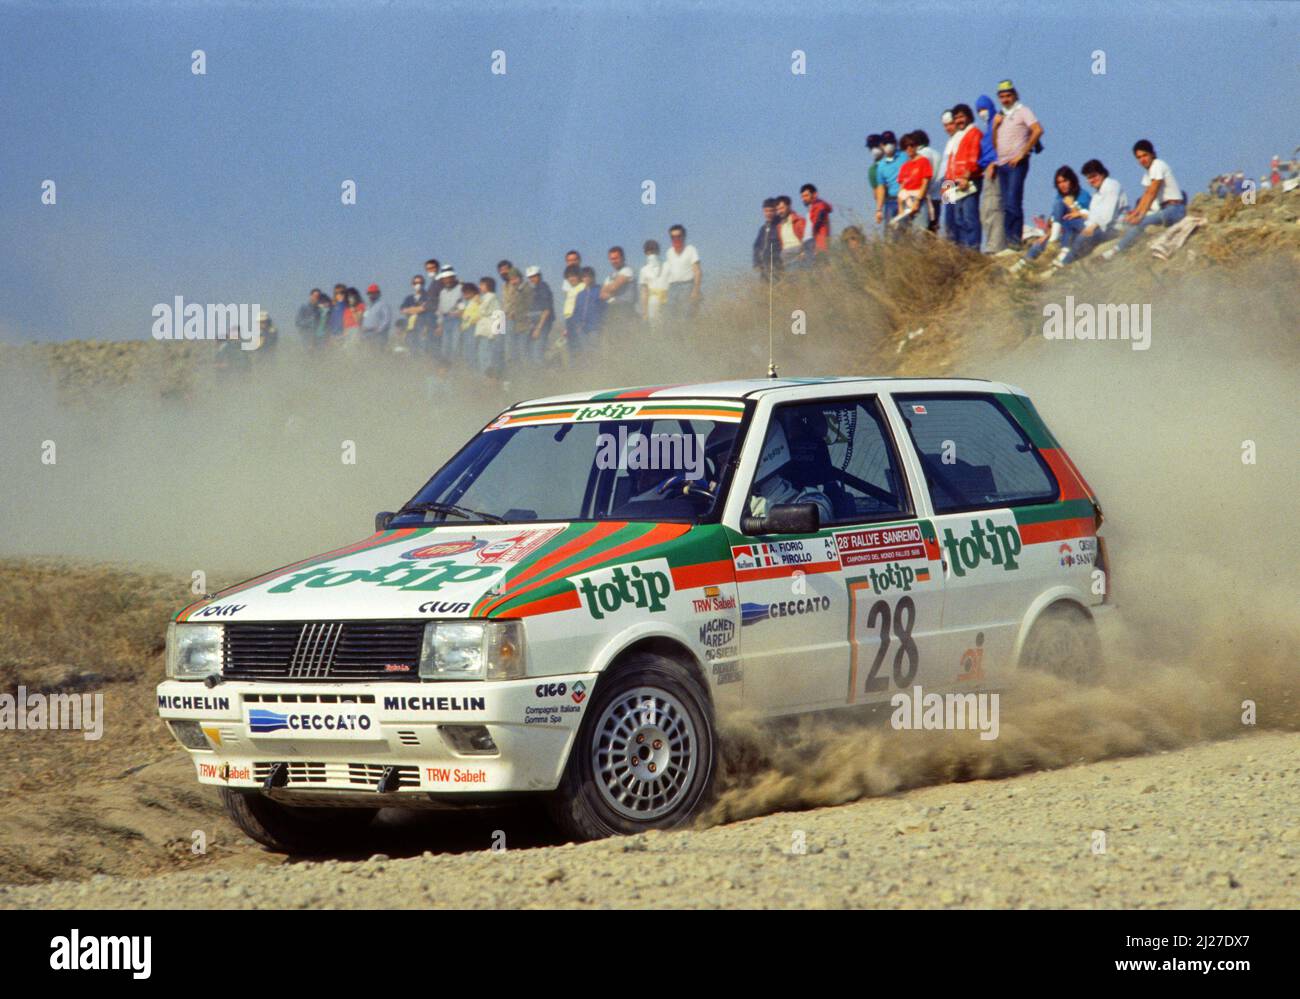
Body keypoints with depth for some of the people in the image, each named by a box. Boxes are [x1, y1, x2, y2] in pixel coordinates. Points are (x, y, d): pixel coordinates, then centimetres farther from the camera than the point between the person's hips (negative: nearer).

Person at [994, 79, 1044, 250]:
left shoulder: (1022, 112, -1)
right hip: (1002, 164, 8)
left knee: (1013, 202, -17)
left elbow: (1038, 130, -15)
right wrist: (995, 126, 3)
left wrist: (1022, 153, -16)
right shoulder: (1000, 117, 21)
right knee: (1006, 205, 5)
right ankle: (1009, 240, 6)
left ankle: (1015, 239, -19)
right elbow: (994, 144, 20)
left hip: (1016, 164, -8)